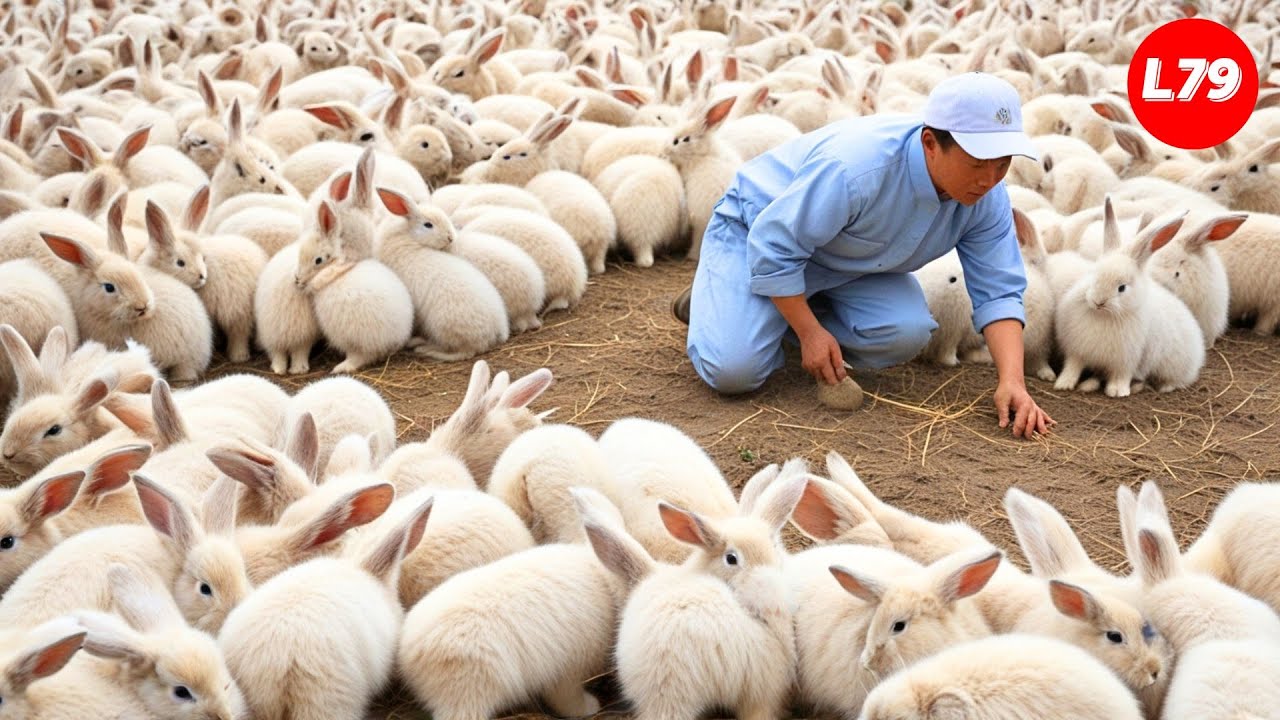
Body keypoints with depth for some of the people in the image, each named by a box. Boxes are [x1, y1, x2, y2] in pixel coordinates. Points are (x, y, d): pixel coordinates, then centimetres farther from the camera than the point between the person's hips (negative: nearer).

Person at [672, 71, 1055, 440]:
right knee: (733, 371, -23)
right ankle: (713, 296, 10)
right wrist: (810, 333, -24)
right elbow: (773, 246, -31)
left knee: (908, 331, -22)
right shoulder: (855, 167, -40)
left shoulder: (987, 196, -18)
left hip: (851, 268, 6)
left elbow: (998, 292, -14)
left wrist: (1011, 382, -28)